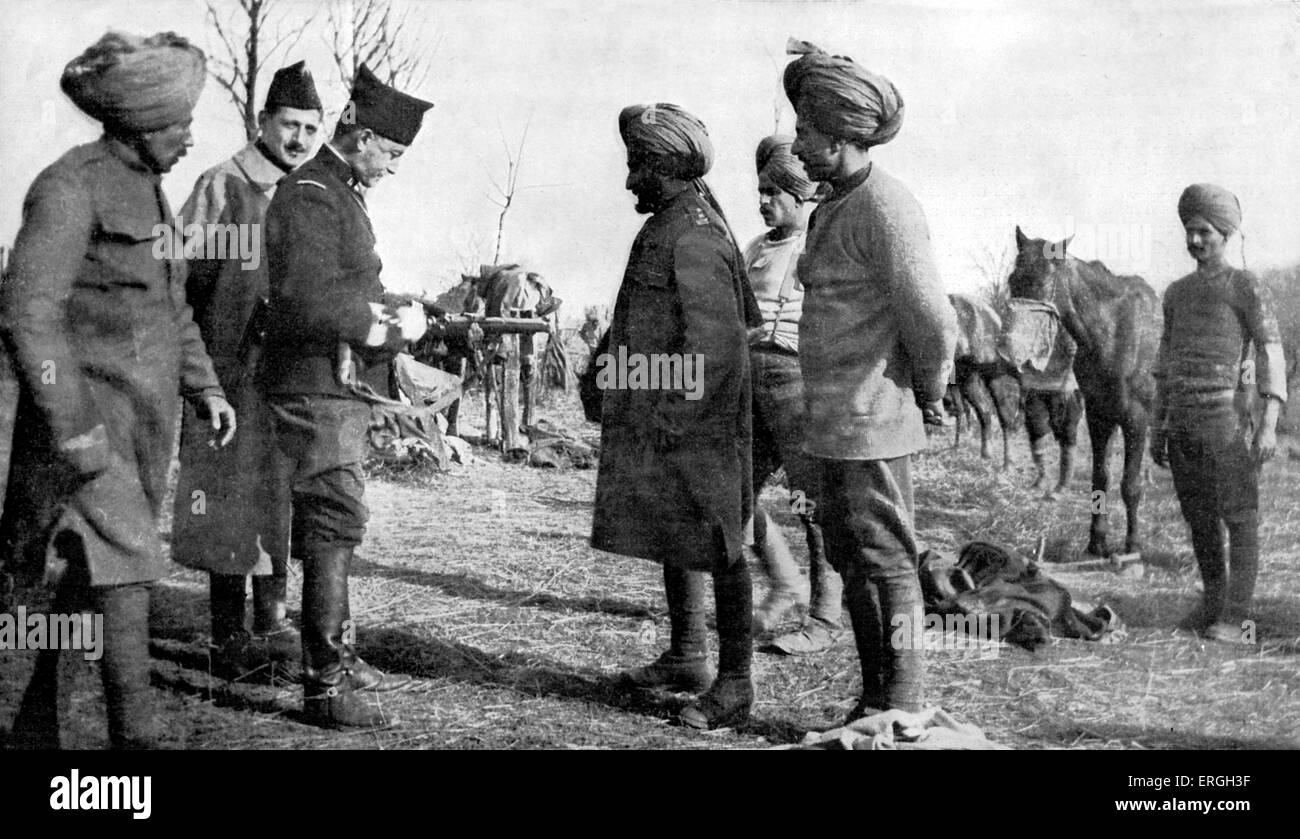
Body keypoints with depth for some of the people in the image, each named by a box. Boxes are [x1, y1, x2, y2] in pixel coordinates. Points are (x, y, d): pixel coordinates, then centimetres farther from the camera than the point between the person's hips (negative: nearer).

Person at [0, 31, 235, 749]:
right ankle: (135, 737, -9)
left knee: (88, 582, 12)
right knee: (122, 572, -13)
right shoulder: (71, 187, -13)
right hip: (89, 418, -9)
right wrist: (76, 433, -22)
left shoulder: (148, 190, 15)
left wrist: (203, 386, 15)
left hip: (145, 421, 9)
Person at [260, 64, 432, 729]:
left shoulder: (341, 193, 17)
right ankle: (325, 686, -5)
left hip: (342, 388, 11)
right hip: (317, 390, -11)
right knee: (335, 526, -10)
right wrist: (392, 327, -16)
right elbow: (311, 304, -26)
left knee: (331, 526, 17)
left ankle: (338, 655, 28)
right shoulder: (309, 196, -16)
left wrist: (389, 311, 8)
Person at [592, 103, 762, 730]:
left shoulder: (693, 239, -18)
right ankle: (686, 656, 31)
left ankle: (734, 682, 4)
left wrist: (675, 417, -22)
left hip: (693, 429, -10)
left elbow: (716, 344, -24)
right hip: (659, 424, 10)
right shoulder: (668, 227, 14)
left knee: (715, 548, -3)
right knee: (673, 542, 18)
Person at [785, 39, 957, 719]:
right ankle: (875, 698, 26)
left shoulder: (884, 209, -17)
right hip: (834, 425, 10)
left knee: (887, 562, -2)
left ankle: (901, 710, 7)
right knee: (851, 561, 15)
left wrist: (930, 394, -5)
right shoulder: (835, 207, 13)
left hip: (871, 423, -10)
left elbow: (933, 324, -21)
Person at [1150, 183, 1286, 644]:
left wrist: (1269, 423, -17)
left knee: (1239, 516, -6)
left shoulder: (1247, 287, -1)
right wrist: (1157, 427, 17)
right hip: (1181, 420, 6)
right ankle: (1213, 600, 23)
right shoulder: (1177, 293, 17)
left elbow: (1271, 352, -8)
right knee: (1198, 516, 11)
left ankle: (1236, 618, -7)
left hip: (1224, 416, -6)